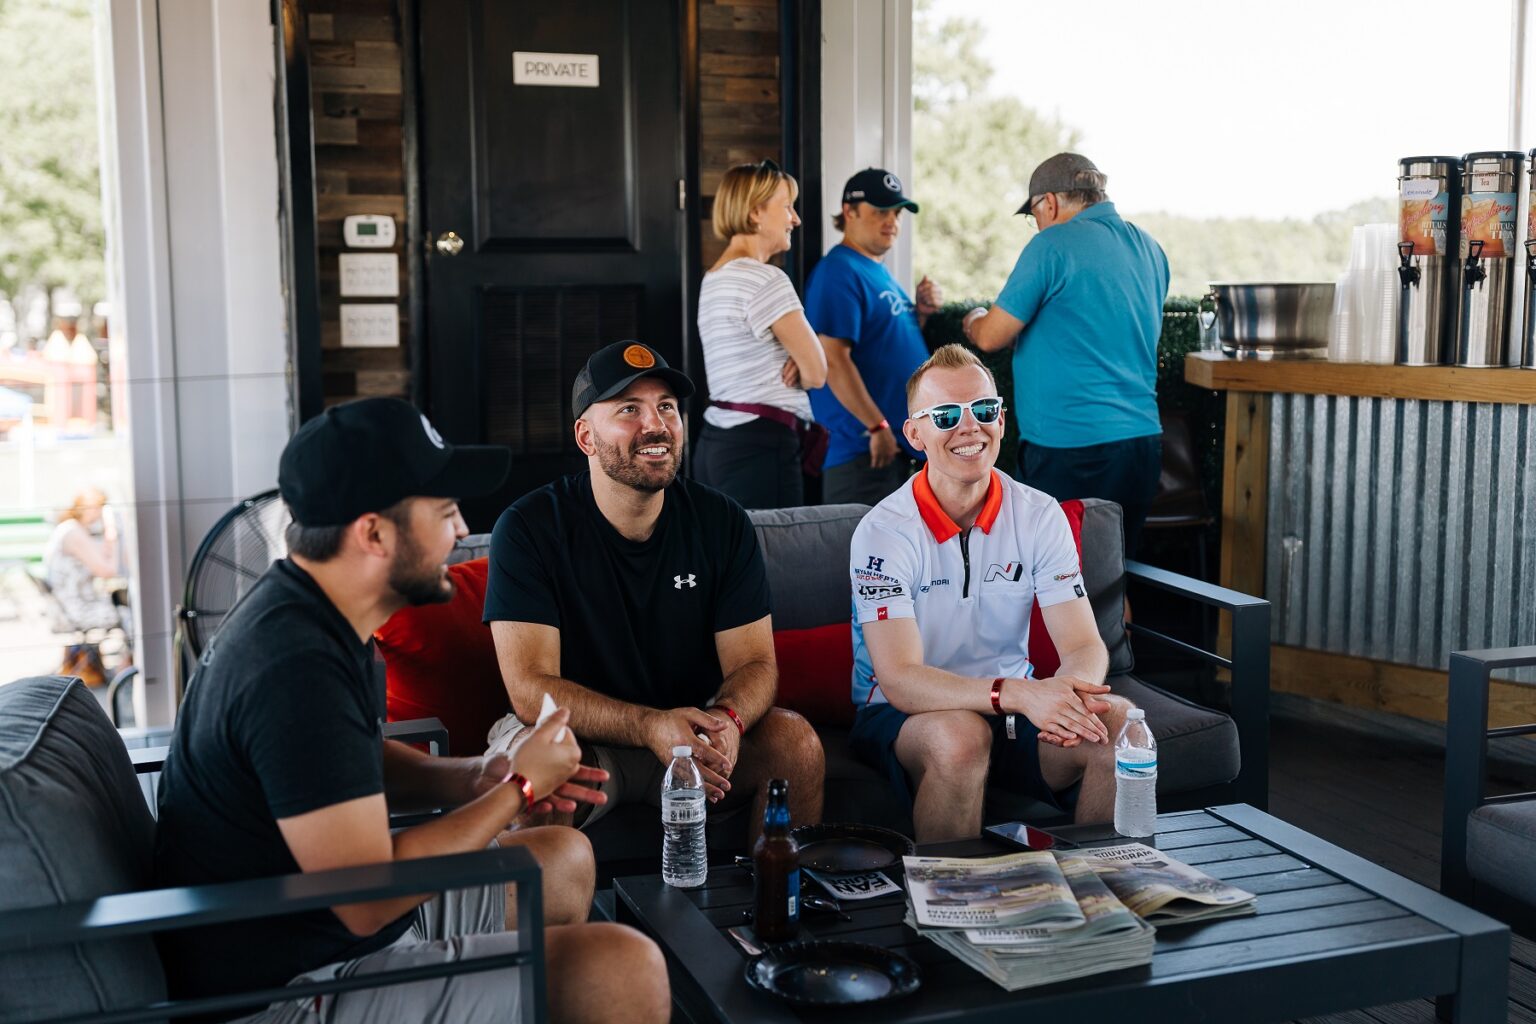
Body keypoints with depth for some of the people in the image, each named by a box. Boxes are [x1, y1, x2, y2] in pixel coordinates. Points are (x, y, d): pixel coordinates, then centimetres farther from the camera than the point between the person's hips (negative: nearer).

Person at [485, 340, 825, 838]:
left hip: (693, 731, 3)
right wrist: (652, 726, -34)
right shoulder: (528, 529, -12)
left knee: (796, 739, -22)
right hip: (580, 740, -3)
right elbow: (529, 688, -18)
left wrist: (728, 719, -29)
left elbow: (754, 663, -3)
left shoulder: (722, 522, -1)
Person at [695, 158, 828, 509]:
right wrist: (797, 369, 10)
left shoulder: (713, 279, 17)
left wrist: (794, 362, 0)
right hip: (759, 449, -10)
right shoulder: (766, 280, -11)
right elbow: (817, 372, -11)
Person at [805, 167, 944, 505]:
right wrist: (877, 426, -21)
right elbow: (833, 359, -21)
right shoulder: (840, 272, -12)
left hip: (900, 443, 10)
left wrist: (921, 312, 6)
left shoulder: (878, 272, 18)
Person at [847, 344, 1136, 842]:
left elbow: (1084, 644, -8)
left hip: (1014, 706, 4)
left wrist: (1070, 689, -34)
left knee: (1119, 722, -22)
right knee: (961, 736, -36)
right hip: (904, 715, -4)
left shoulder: (1040, 516, -2)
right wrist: (1016, 694, -39)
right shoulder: (884, 531, -15)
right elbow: (900, 680, -24)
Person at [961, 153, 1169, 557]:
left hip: (1070, 448, -7)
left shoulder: (1053, 245, -10)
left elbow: (991, 337, -7)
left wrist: (973, 321, 14)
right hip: (1143, 438, 8)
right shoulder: (1150, 248, 13)